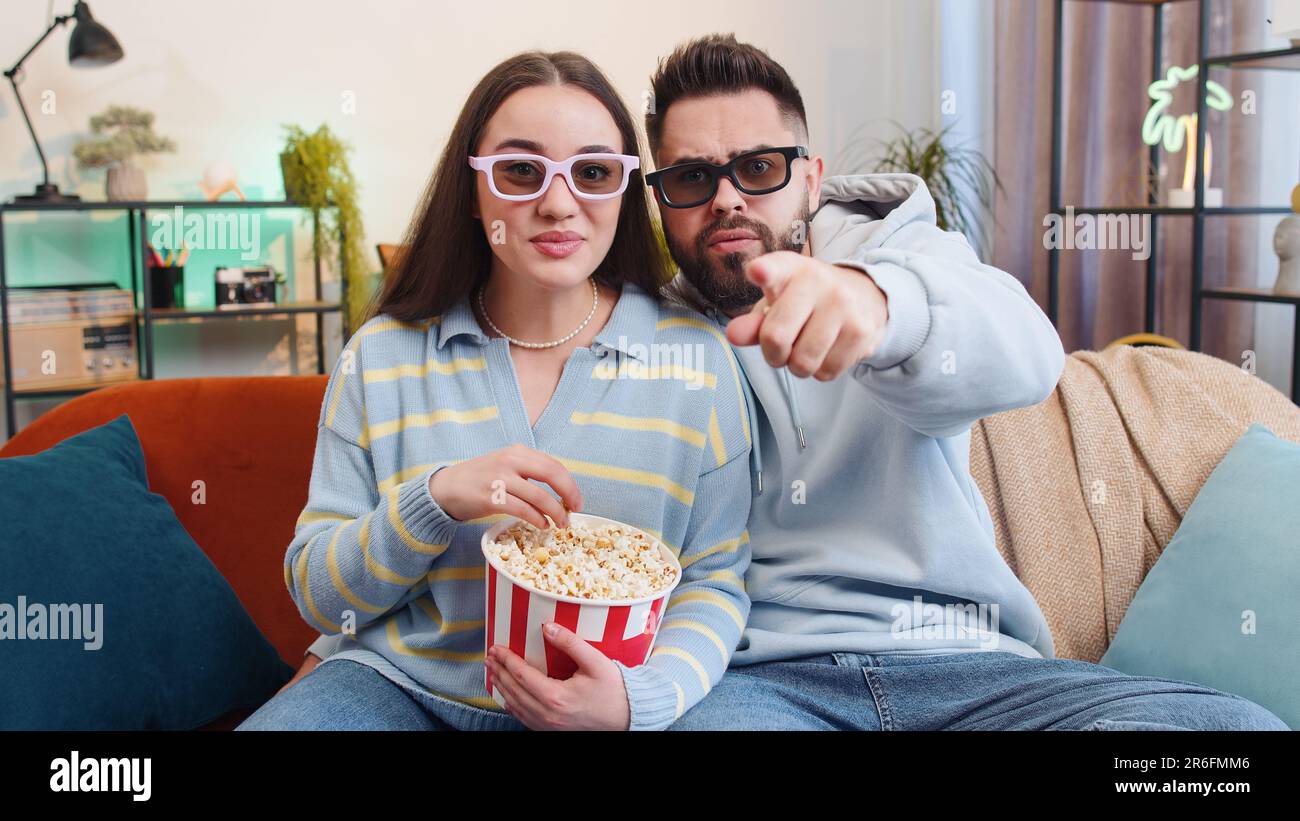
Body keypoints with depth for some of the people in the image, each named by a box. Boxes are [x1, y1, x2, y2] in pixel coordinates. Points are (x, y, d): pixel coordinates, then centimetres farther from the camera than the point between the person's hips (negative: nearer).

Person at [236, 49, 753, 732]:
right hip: (396, 685, -1)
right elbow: (316, 594, -2)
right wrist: (437, 498, -20)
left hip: (597, 701, 1)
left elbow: (715, 583, 0)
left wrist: (639, 700, -20)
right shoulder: (382, 355, -1)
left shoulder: (696, 359, -3)